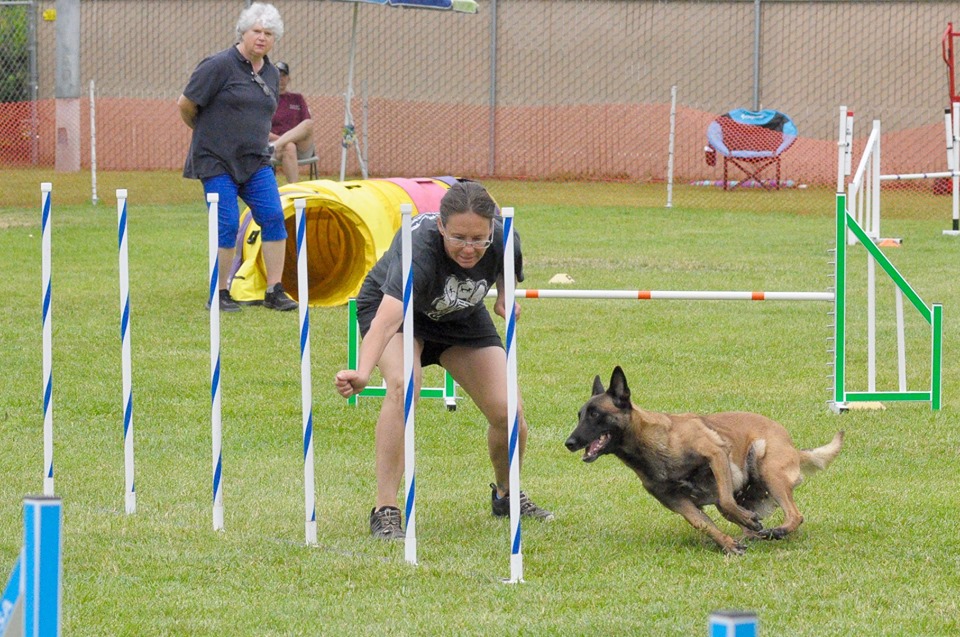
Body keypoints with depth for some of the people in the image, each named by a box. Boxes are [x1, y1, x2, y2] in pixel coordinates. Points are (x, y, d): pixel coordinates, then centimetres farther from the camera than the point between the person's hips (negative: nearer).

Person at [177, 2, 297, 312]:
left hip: (255, 161, 6)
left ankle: (274, 292, -1)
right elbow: (186, 105, -6)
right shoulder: (219, 66, -11)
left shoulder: (271, 74, 11)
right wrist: (206, 131, 10)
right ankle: (219, 295, 5)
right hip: (217, 160, -6)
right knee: (227, 225, -7)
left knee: (273, 216, -6)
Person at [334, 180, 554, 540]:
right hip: (391, 305, -4)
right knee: (403, 385, -33)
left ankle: (507, 495, 27)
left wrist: (505, 293, -12)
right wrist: (363, 372, -71)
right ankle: (385, 512, -27)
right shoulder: (419, 248, -42)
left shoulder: (503, 241, -28)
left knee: (507, 412, -6)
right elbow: (387, 318, -58)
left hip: (463, 317, 4)